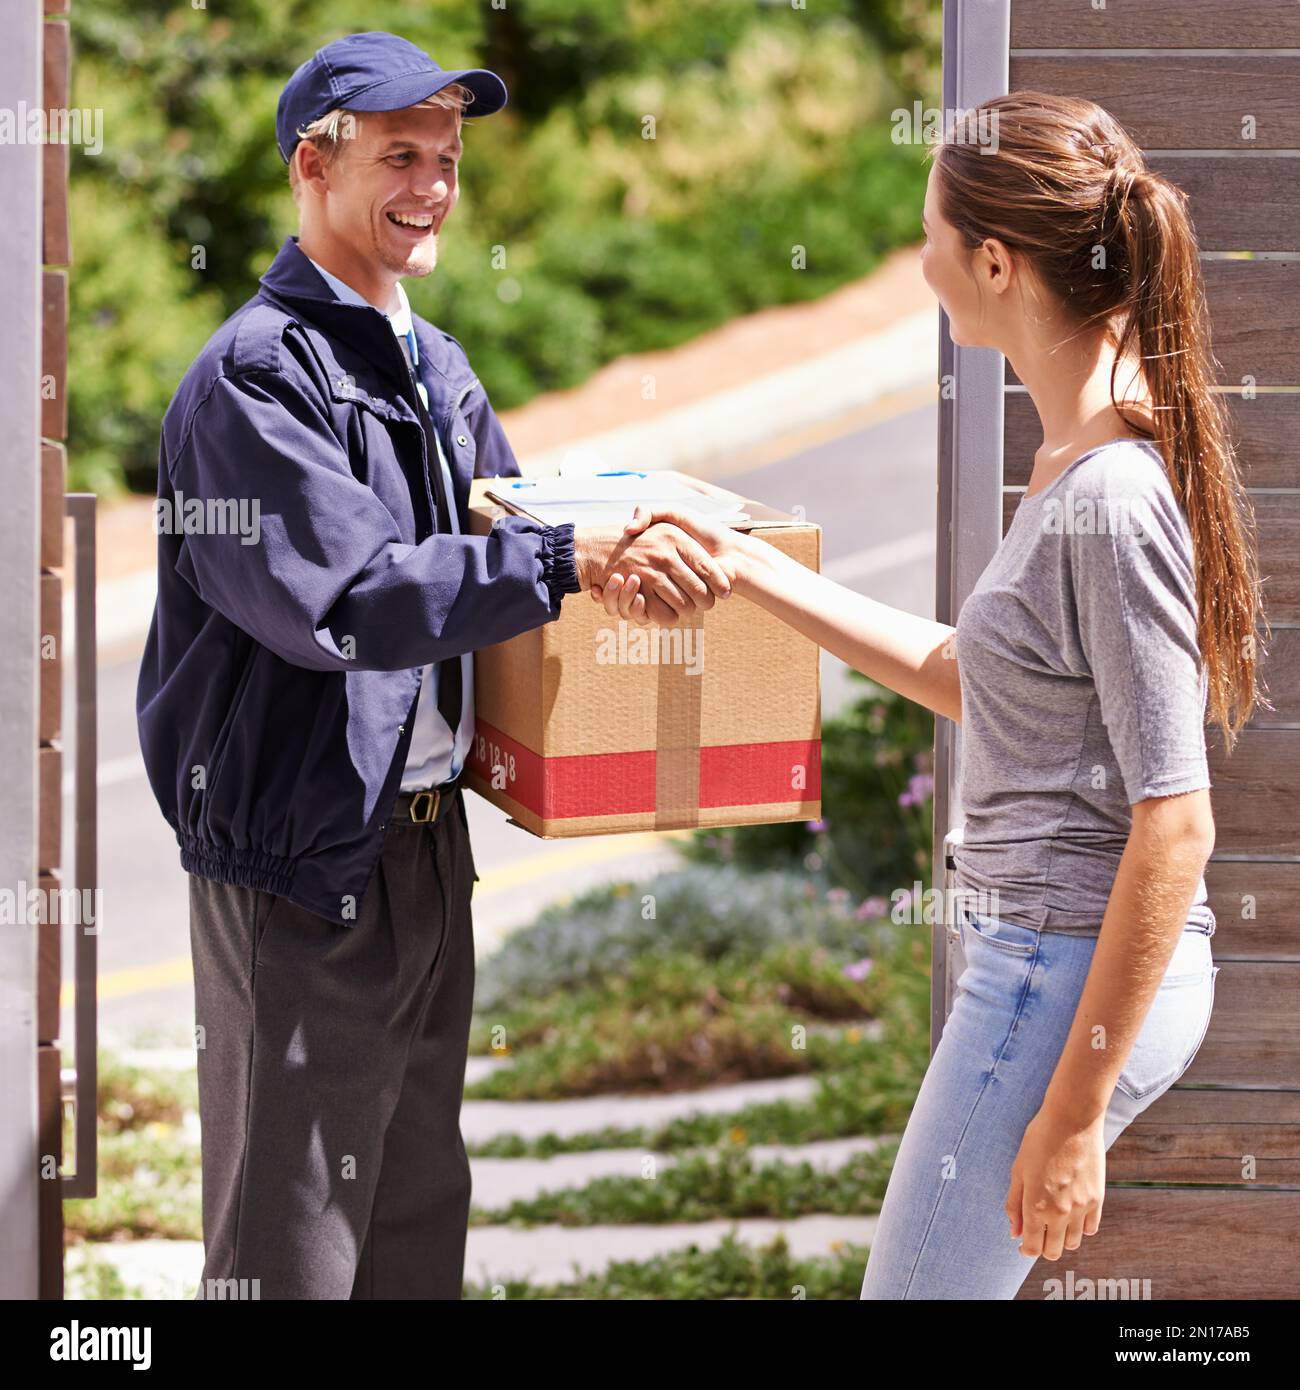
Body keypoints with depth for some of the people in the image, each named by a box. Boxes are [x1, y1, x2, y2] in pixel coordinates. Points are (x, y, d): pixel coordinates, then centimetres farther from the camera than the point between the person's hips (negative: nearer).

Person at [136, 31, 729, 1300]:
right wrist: (570, 559, -29)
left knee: (417, 1217, 17)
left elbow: (494, 537, 20)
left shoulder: (438, 370, 14)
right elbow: (339, 601, -26)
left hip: (425, 844, 9)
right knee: (292, 1243, -3)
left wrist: (640, 556, 1)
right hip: (299, 857, -9)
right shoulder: (253, 374, -15)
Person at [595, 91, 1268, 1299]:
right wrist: (748, 567, 20)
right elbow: (970, 678, 22)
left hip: (1075, 979, -10)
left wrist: (1075, 1110, -20)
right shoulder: (1073, 462, 8)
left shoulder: (1115, 500, -21)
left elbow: (1175, 828, -22)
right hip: (1040, 958, 10)